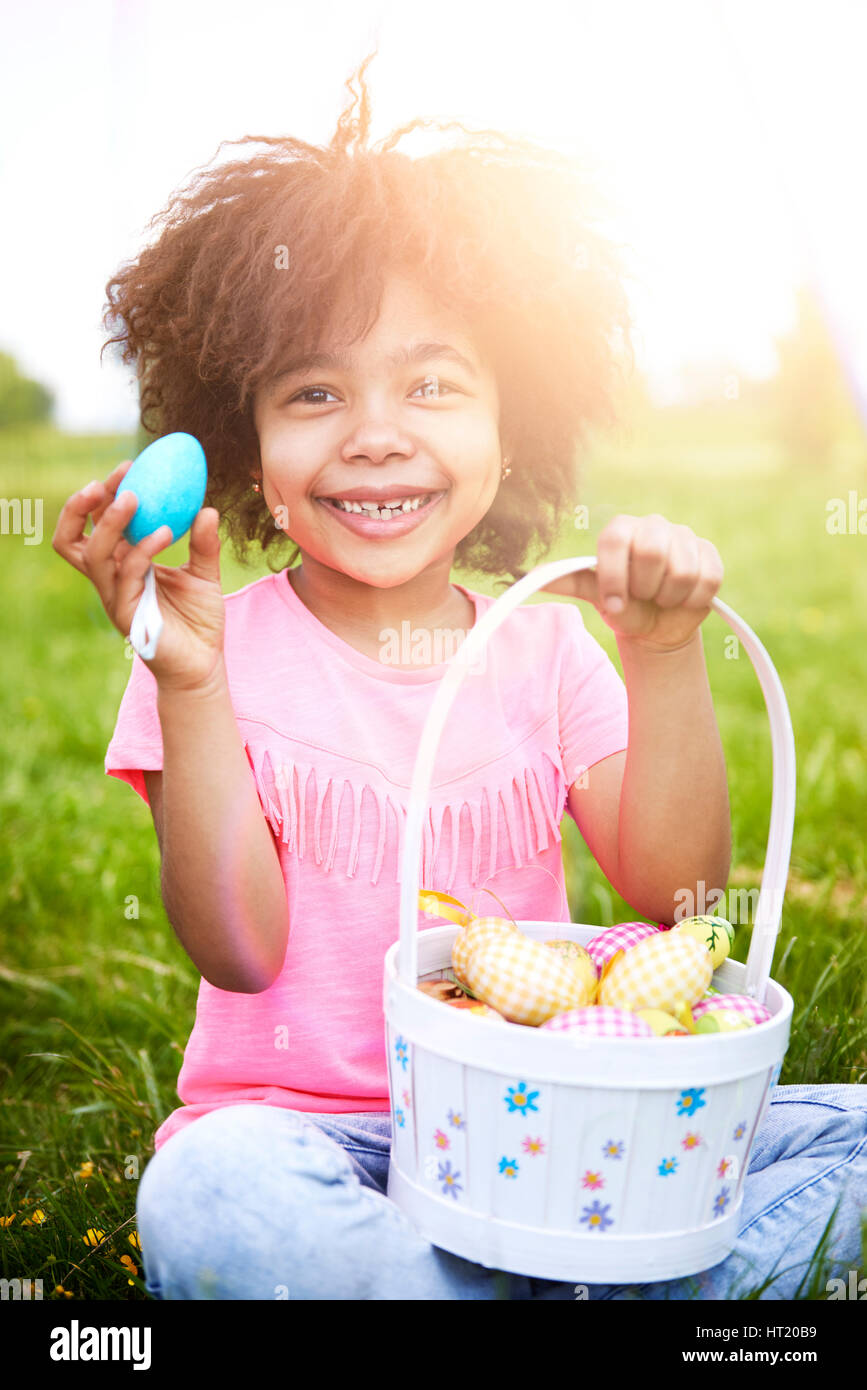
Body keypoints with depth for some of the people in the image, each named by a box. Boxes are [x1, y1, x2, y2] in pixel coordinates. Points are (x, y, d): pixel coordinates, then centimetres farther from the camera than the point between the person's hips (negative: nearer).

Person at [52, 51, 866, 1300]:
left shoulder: (544, 648, 5)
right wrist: (187, 684, -23)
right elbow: (240, 951, -13)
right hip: (300, 1122, -3)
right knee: (209, 1202, -37)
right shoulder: (228, 651, -4)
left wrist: (664, 658, -16)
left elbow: (679, 894, -4)